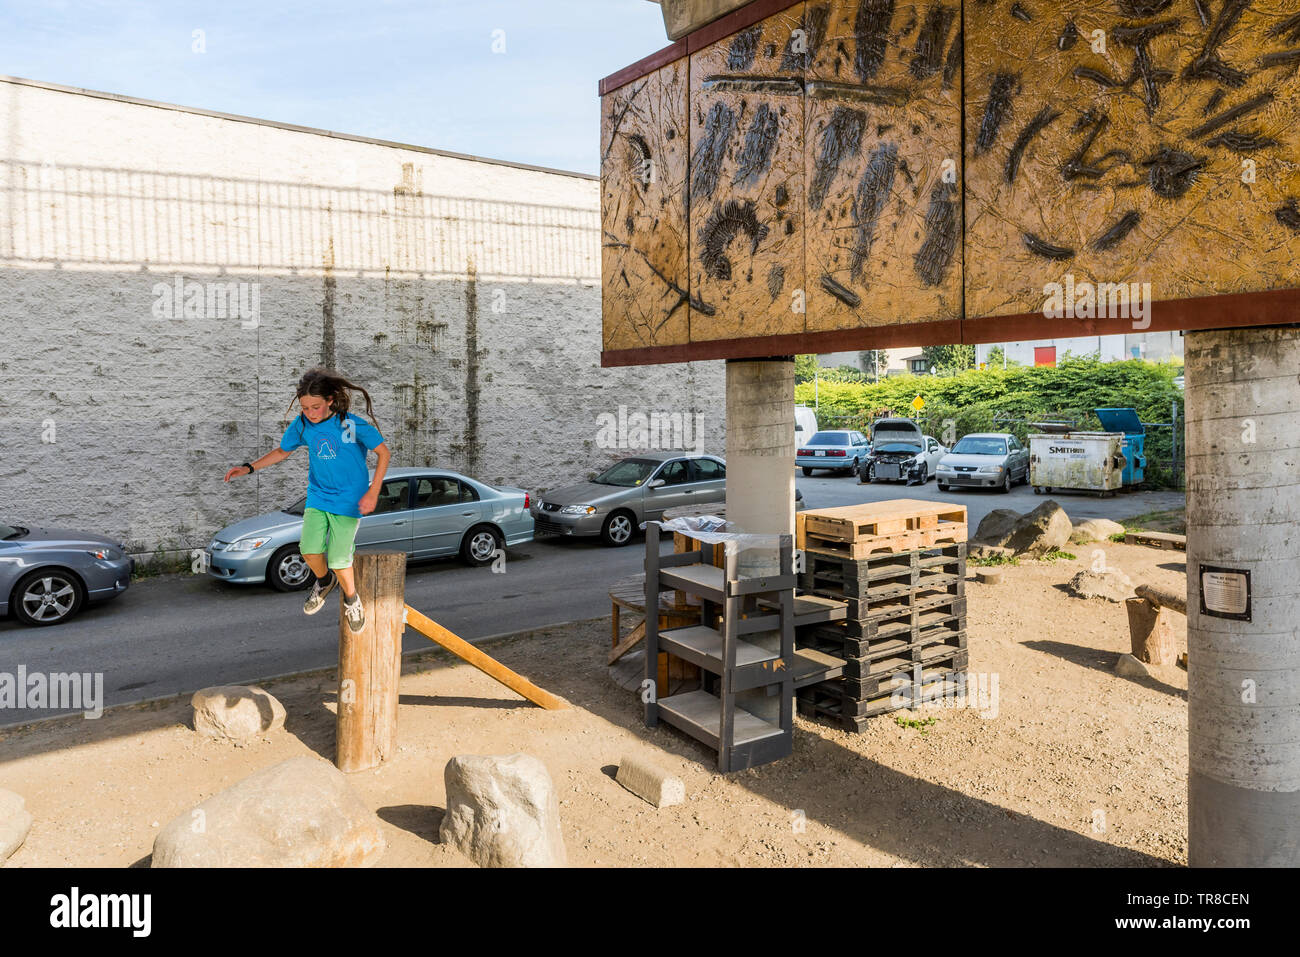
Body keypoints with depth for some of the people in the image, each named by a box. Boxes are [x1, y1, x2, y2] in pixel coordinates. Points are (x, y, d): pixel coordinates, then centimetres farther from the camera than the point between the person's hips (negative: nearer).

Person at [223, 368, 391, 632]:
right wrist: (249, 468, 7)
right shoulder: (302, 425, -3)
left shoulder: (352, 424, -16)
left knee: (338, 559, -11)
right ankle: (324, 581, 20)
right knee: (310, 550, -14)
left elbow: (383, 453, -9)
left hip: (348, 500, -4)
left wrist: (373, 492, -15)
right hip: (317, 496, 4)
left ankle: (352, 599, 18)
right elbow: (282, 451, 16)